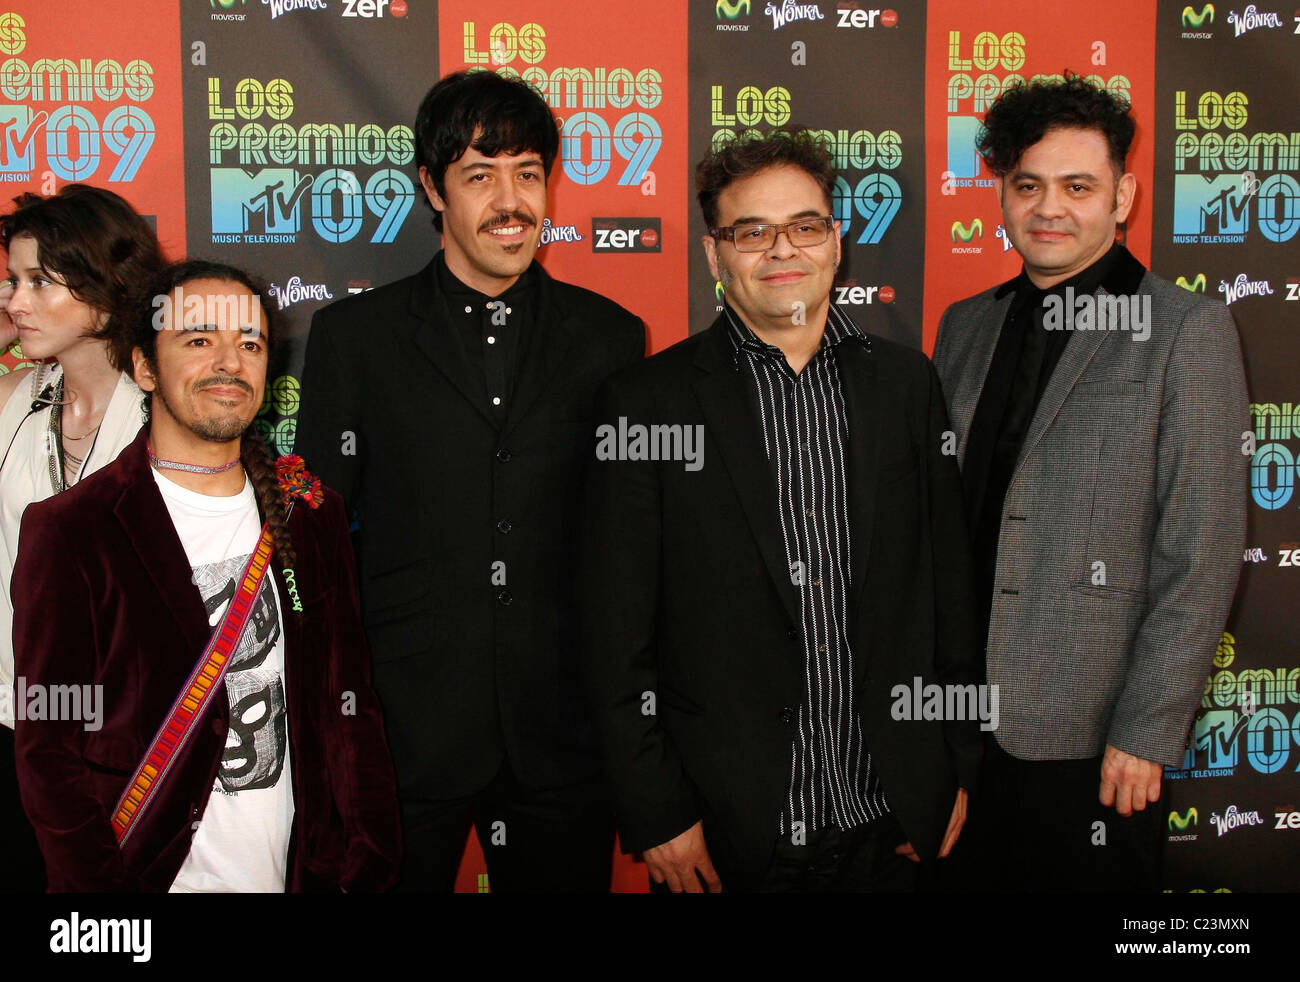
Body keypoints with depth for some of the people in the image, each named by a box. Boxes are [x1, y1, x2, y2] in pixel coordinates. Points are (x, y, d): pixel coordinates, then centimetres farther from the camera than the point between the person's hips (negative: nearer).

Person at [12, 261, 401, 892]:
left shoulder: (311, 515, 3)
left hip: (298, 873, 4)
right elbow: (47, 751, -11)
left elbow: (347, 705, 4)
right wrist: (107, 887, -18)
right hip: (151, 876, -4)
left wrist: (369, 868, -3)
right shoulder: (71, 531, -10)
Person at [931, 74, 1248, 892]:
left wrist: (1148, 733, -13)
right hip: (963, 719, 5)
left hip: (1089, 737, -5)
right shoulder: (965, 326, 9)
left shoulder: (1186, 330, -8)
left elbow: (1202, 553, -11)